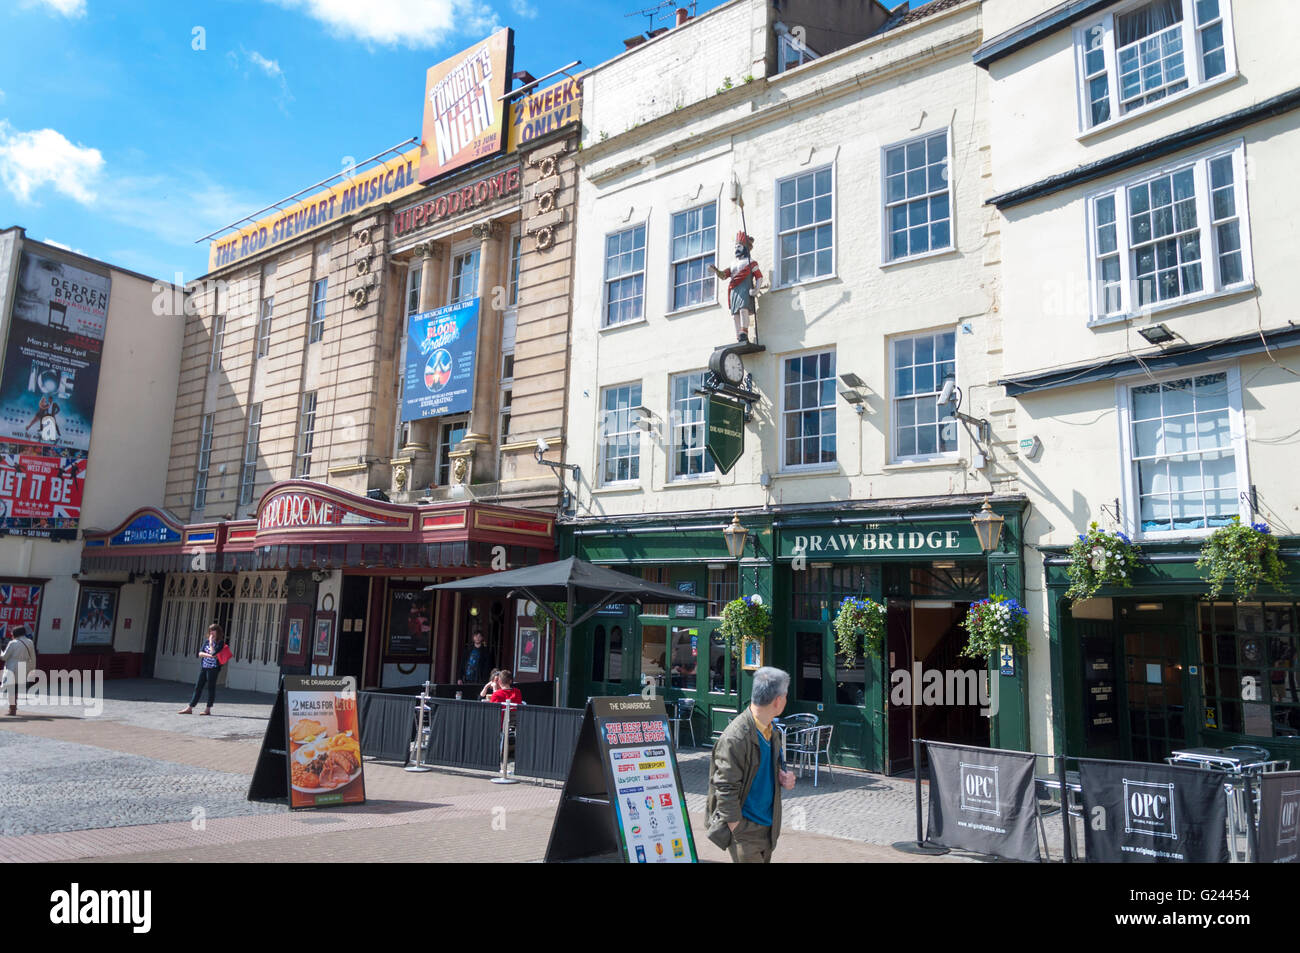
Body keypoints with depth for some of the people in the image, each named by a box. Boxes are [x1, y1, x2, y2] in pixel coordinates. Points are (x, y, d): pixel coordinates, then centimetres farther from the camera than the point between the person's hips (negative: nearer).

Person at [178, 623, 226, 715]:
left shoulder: (220, 643, -5)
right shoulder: (207, 641, 12)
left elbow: (213, 653, -19)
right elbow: (200, 653, 3)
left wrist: (211, 642, -10)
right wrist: (209, 655, -13)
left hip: (213, 668, -6)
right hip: (203, 667, 6)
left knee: (211, 688, 0)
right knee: (198, 687, 8)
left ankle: (208, 710, 6)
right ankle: (189, 708, 11)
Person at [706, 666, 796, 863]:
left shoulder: (771, 732, 6)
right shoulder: (735, 738, -23)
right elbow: (726, 789, -20)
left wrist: (783, 777, 1)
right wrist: (738, 832, -17)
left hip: (768, 826, 8)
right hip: (746, 830, -8)